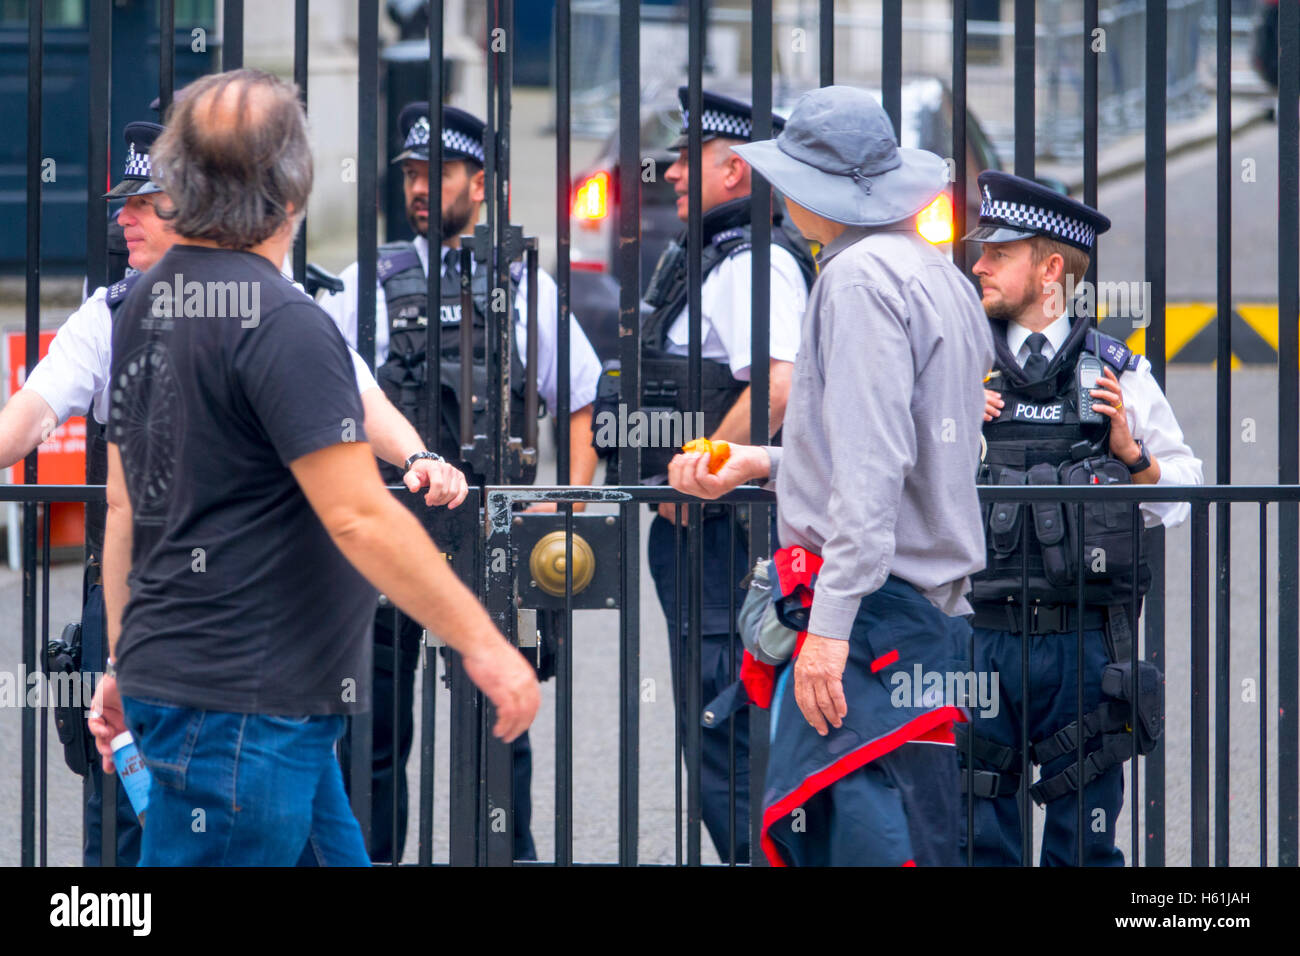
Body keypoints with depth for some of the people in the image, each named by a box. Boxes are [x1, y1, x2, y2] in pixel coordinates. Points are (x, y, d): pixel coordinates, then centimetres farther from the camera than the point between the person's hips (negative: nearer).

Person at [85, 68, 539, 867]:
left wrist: (124, 662, 21)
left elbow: (124, 505, 15)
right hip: (242, 704, -9)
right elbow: (358, 516, -21)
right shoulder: (282, 323, -17)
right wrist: (480, 642, -15)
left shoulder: (147, 308, 9)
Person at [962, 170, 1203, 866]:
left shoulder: (1119, 373, 6)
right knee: (979, 839, 3)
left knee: (1084, 843, 5)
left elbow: (1179, 497, 11)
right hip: (981, 640, 1)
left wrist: (1130, 452, -6)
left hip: (1085, 644, -1)